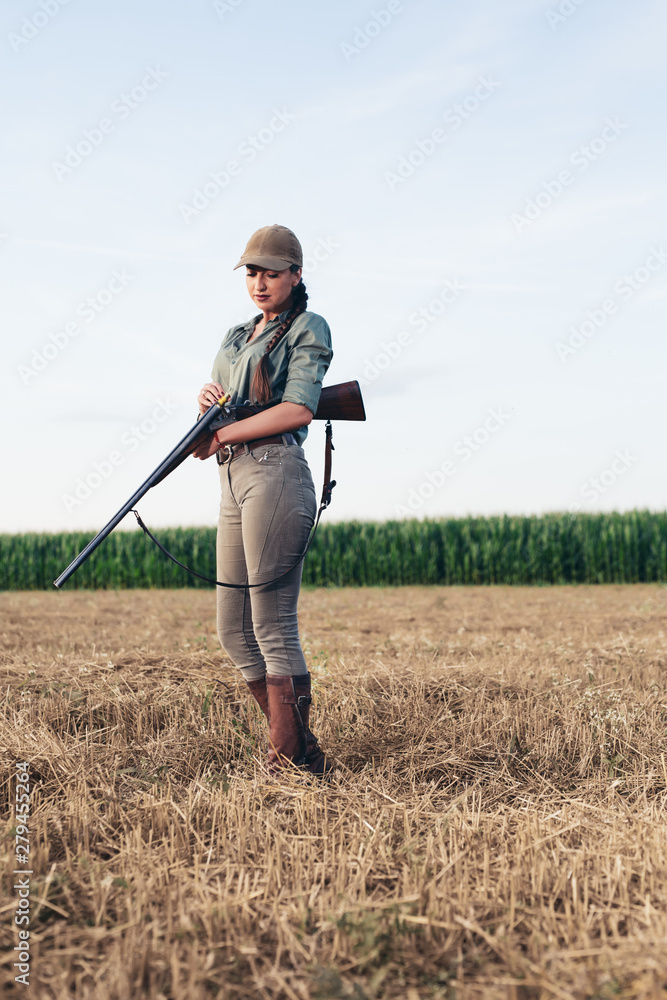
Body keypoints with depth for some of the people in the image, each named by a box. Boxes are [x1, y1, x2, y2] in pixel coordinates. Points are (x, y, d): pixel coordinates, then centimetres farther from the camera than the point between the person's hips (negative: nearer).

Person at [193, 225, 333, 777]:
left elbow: (298, 409, -12)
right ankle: (302, 748, 18)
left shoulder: (307, 328, 2)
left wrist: (223, 435, -9)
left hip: (275, 473, -8)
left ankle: (292, 765, 0)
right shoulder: (237, 336, 24)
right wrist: (208, 397, -2)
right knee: (235, 632, 8)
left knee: (273, 628, -9)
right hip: (234, 481, 9)